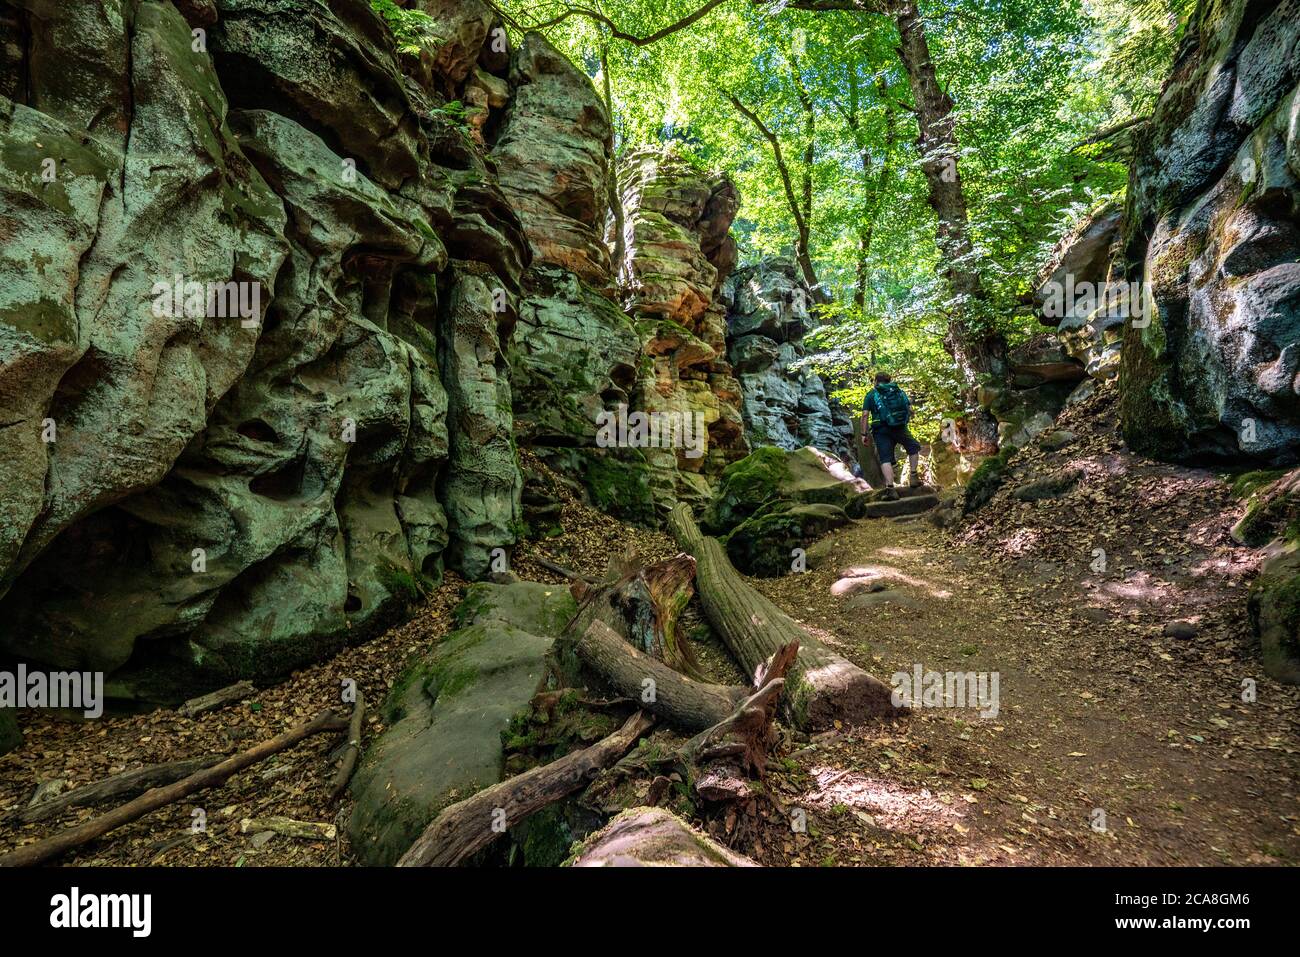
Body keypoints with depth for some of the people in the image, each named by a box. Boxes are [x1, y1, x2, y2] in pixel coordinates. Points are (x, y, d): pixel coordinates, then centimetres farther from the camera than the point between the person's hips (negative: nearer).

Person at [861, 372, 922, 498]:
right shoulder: (899, 391, 18)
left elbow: (865, 415, -1)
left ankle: (890, 487, -19)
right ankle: (913, 476, 17)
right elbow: (910, 411, 11)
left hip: (881, 430, -2)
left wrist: (864, 434, 0)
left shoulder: (871, 394, 10)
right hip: (900, 427, 2)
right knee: (914, 447, 26)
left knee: (885, 458, -4)